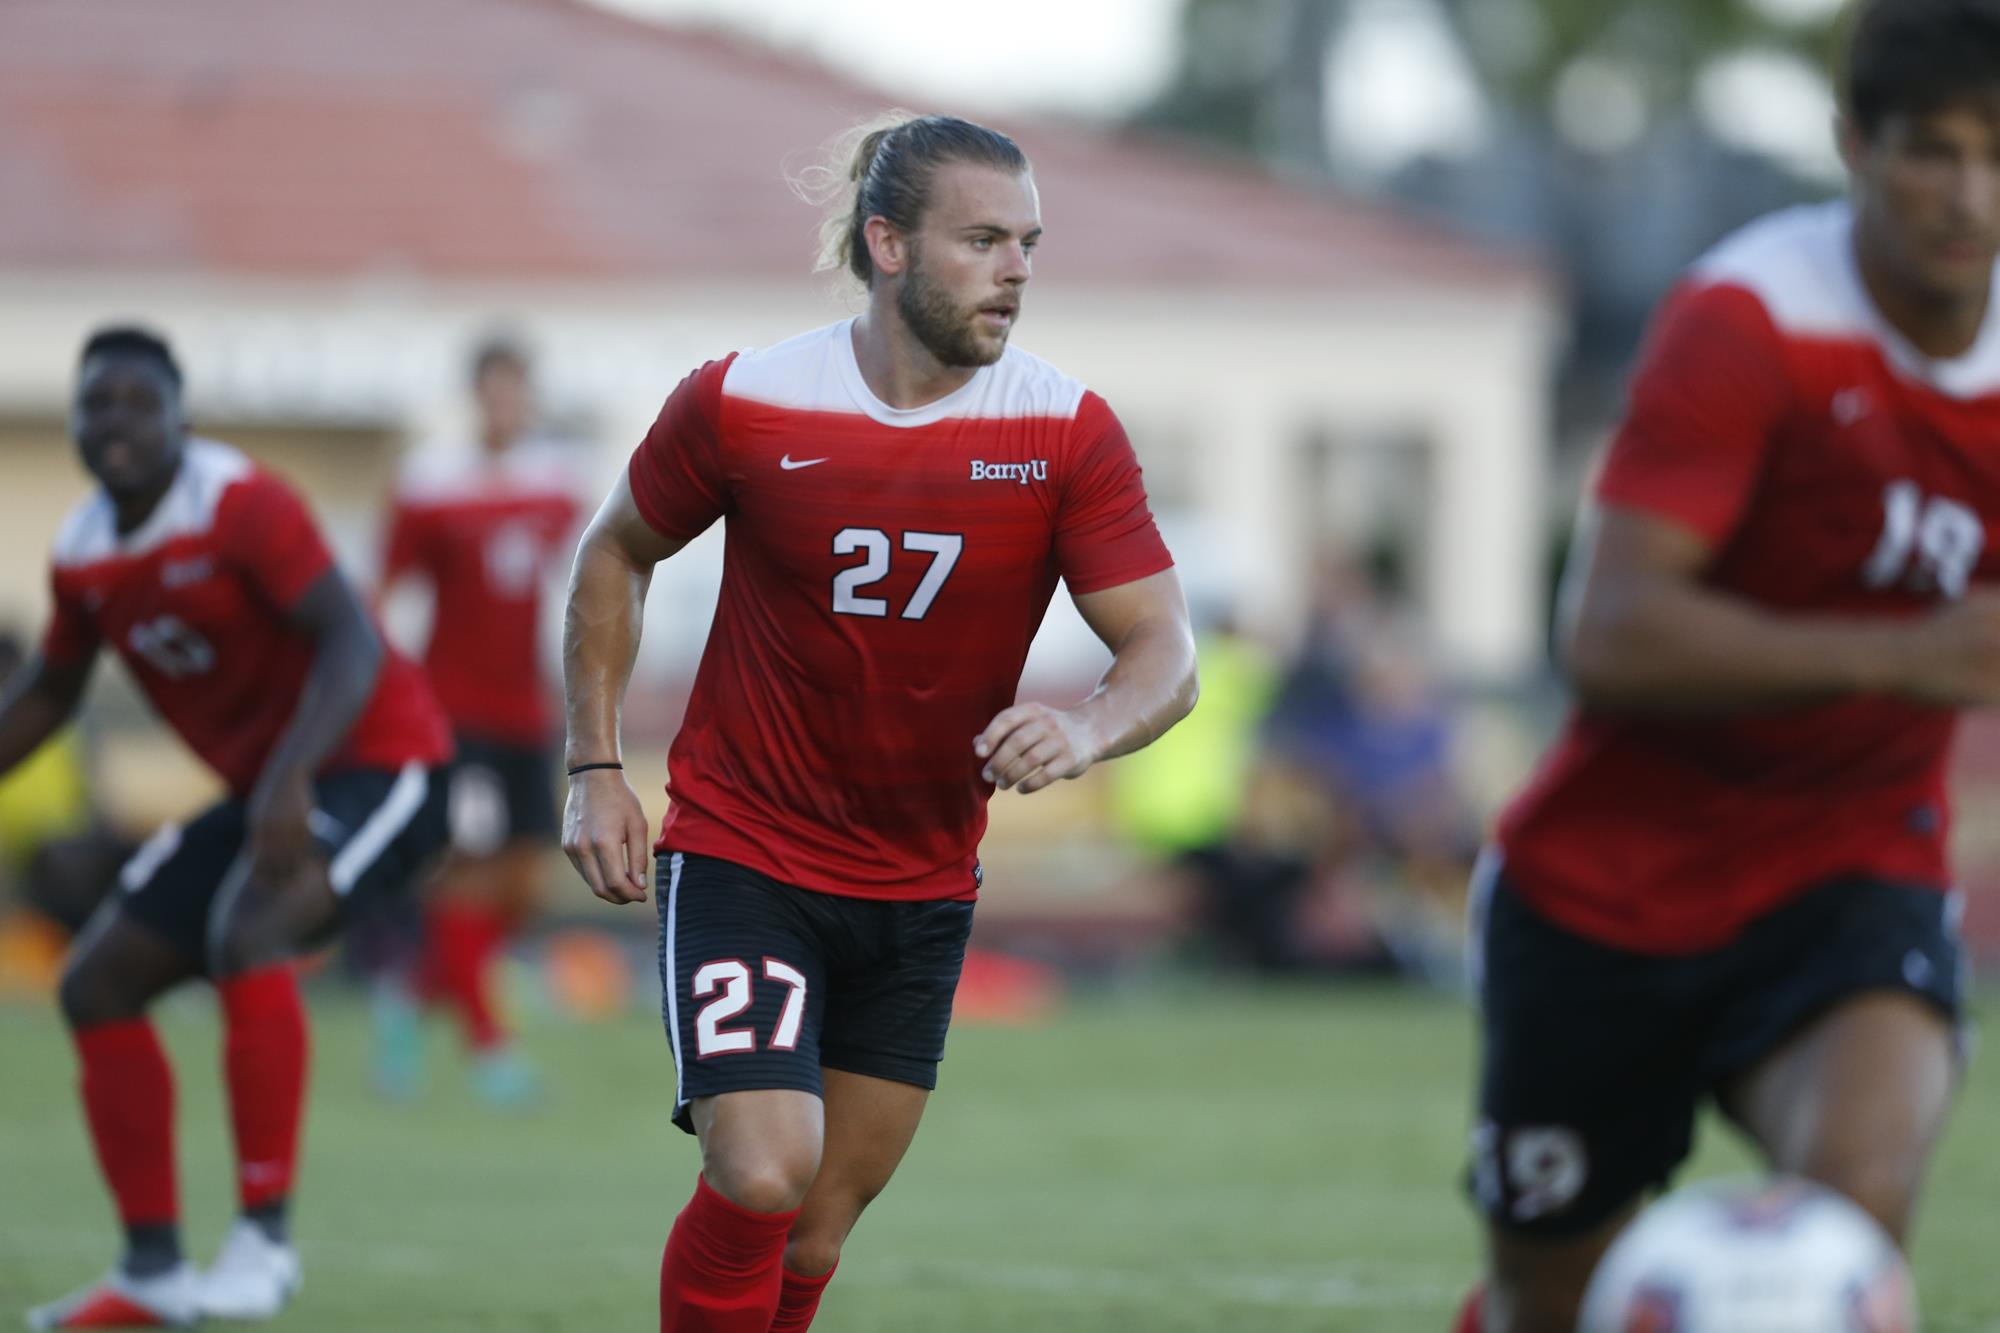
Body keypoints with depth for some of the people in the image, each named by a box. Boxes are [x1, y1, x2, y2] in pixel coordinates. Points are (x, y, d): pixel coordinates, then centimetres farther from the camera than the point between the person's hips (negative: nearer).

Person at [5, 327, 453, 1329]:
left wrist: (293, 778, -40)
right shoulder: (83, 553, 3)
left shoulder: (242, 506, -19)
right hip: (264, 788, 8)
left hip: (372, 763, -8)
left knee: (244, 934, -33)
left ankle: (264, 1237, -27)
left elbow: (351, 644, -27)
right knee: (98, 984, 5)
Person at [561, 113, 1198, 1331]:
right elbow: (617, 555, 6)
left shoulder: (1069, 433, -9)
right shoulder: (741, 405, -12)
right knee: (759, 1182, -20)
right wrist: (596, 768, 1)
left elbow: (1166, 655, -13)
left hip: (922, 885, 3)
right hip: (741, 854, -3)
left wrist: (1086, 731, -35)